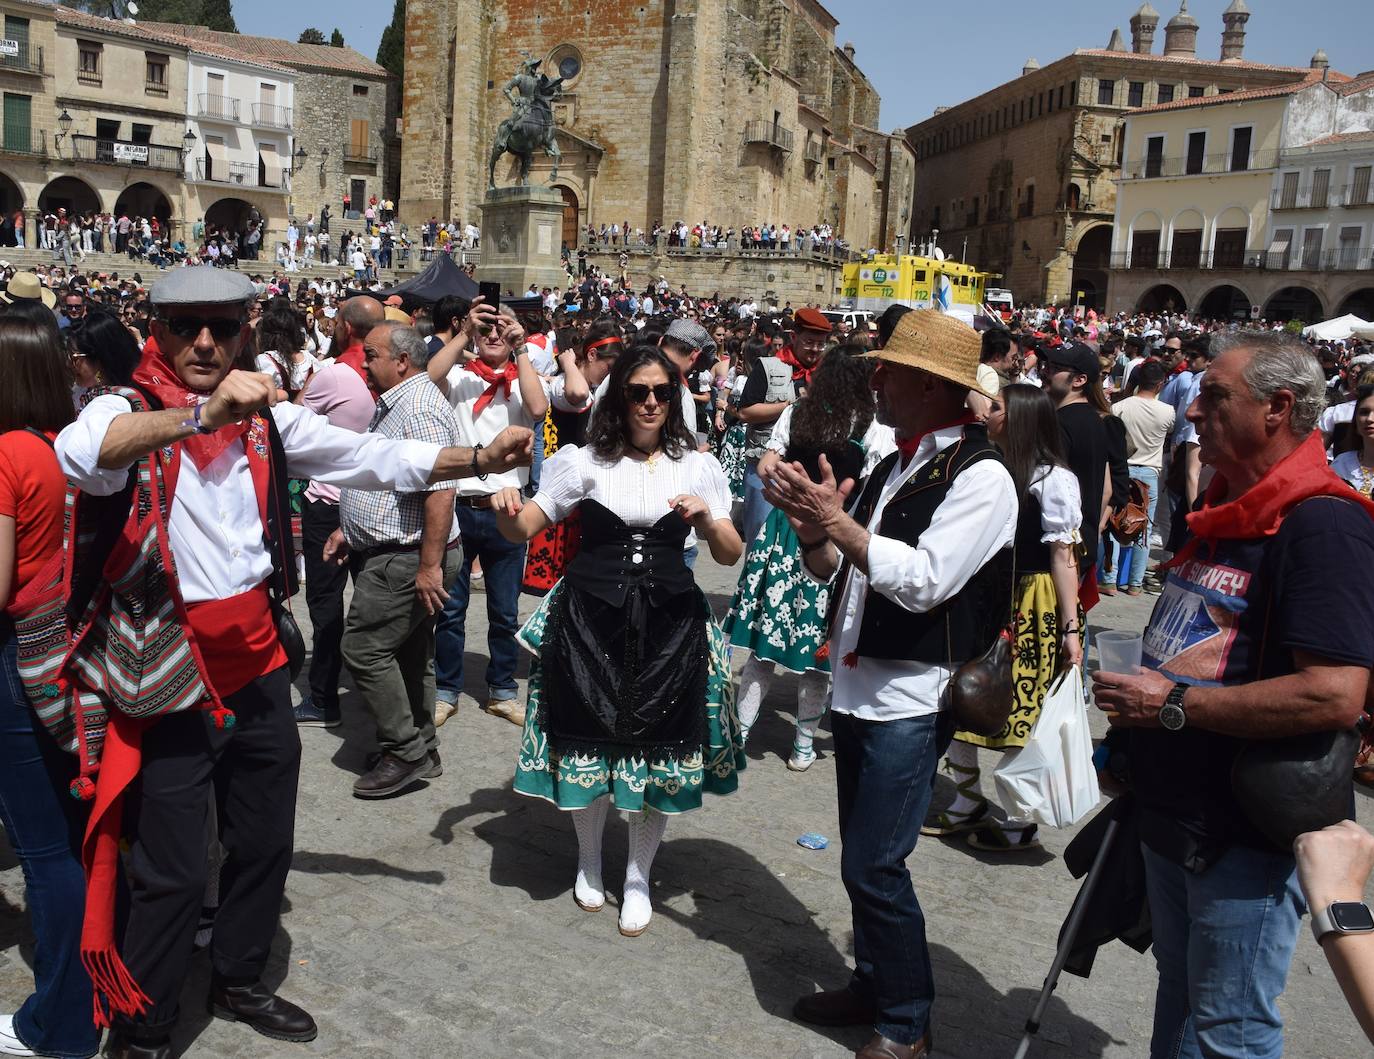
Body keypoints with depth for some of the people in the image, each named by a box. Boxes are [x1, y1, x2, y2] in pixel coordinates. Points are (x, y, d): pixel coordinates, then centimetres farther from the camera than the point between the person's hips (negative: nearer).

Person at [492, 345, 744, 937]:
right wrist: (506, 510, -19)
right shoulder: (586, 461, 2)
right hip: (591, 616, 0)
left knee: (660, 749, 4)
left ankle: (638, 878, 26)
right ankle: (589, 862, 36)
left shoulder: (697, 465, 5)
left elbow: (730, 556, 4)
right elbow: (523, 530, 3)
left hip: (668, 621, 1)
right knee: (589, 739, 9)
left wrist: (706, 517, -15)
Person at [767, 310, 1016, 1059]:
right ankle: (873, 986, 35)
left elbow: (924, 581, -24)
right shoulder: (894, 467, 11)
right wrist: (811, 521, -6)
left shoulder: (979, 475, -13)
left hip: (911, 699, -8)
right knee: (862, 858, 17)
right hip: (857, 686, 8)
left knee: (874, 867, -4)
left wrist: (836, 520, -21)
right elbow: (832, 568, 13)